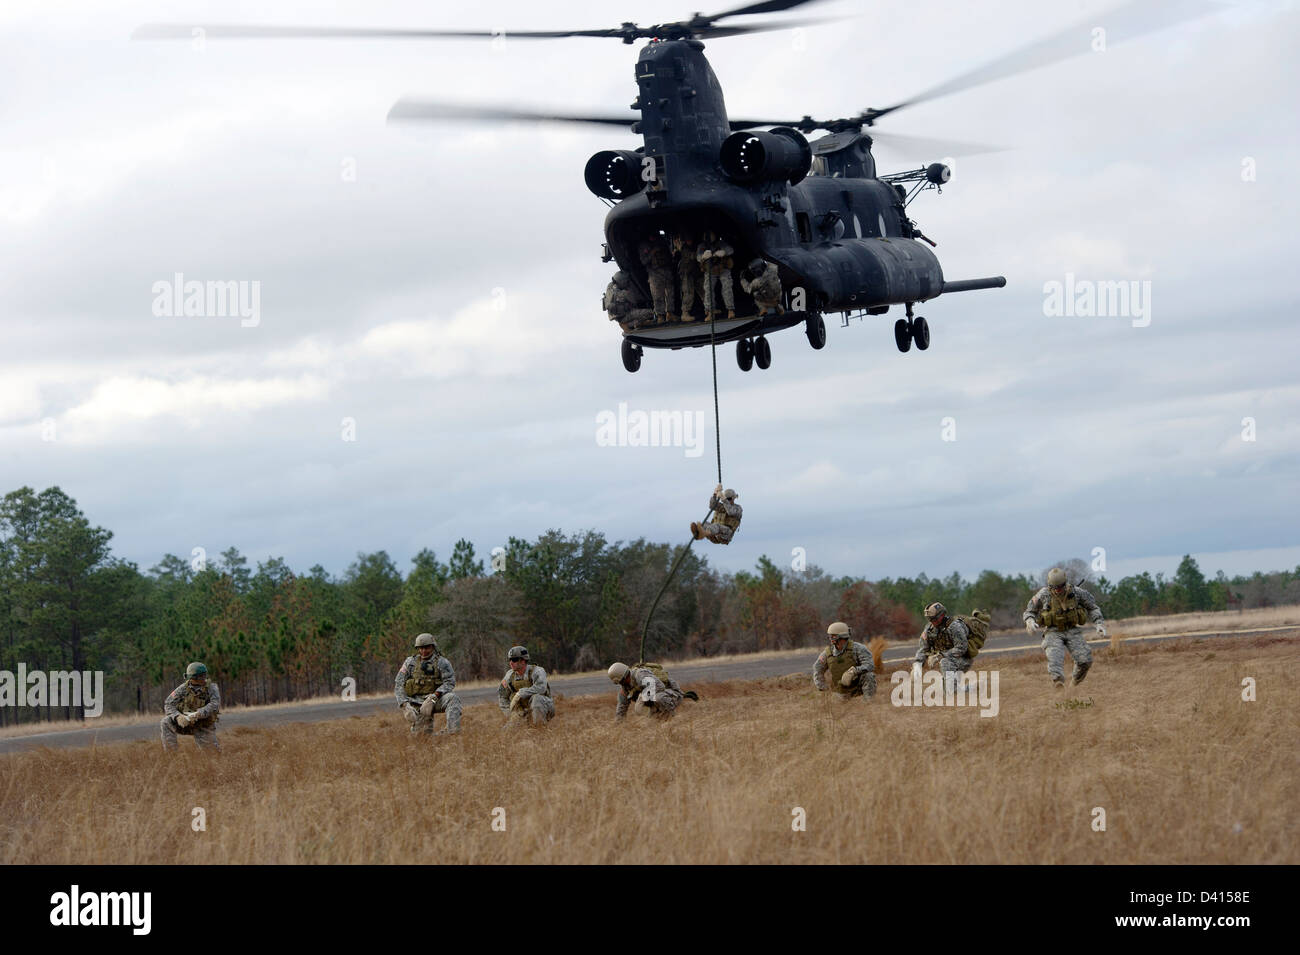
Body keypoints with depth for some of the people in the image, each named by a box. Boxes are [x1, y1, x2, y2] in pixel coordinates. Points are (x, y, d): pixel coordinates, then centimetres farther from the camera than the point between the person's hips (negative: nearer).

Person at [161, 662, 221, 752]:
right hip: (186, 723, 1)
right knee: (167, 722, -24)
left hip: (204, 727, -1)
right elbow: (168, 704, -12)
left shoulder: (211, 688, -15)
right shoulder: (183, 688, -10)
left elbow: (215, 705, -31)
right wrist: (178, 716, -33)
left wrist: (198, 714, -45)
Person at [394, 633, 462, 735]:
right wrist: (405, 705, -10)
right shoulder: (410, 662, 8)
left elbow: (449, 682, -9)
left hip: (435, 699, -1)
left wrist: (434, 696, -26)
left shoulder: (442, 662, 2)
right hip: (416, 702, 1)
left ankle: (453, 729, -46)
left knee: (452, 698, -32)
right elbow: (398, 685, 5)